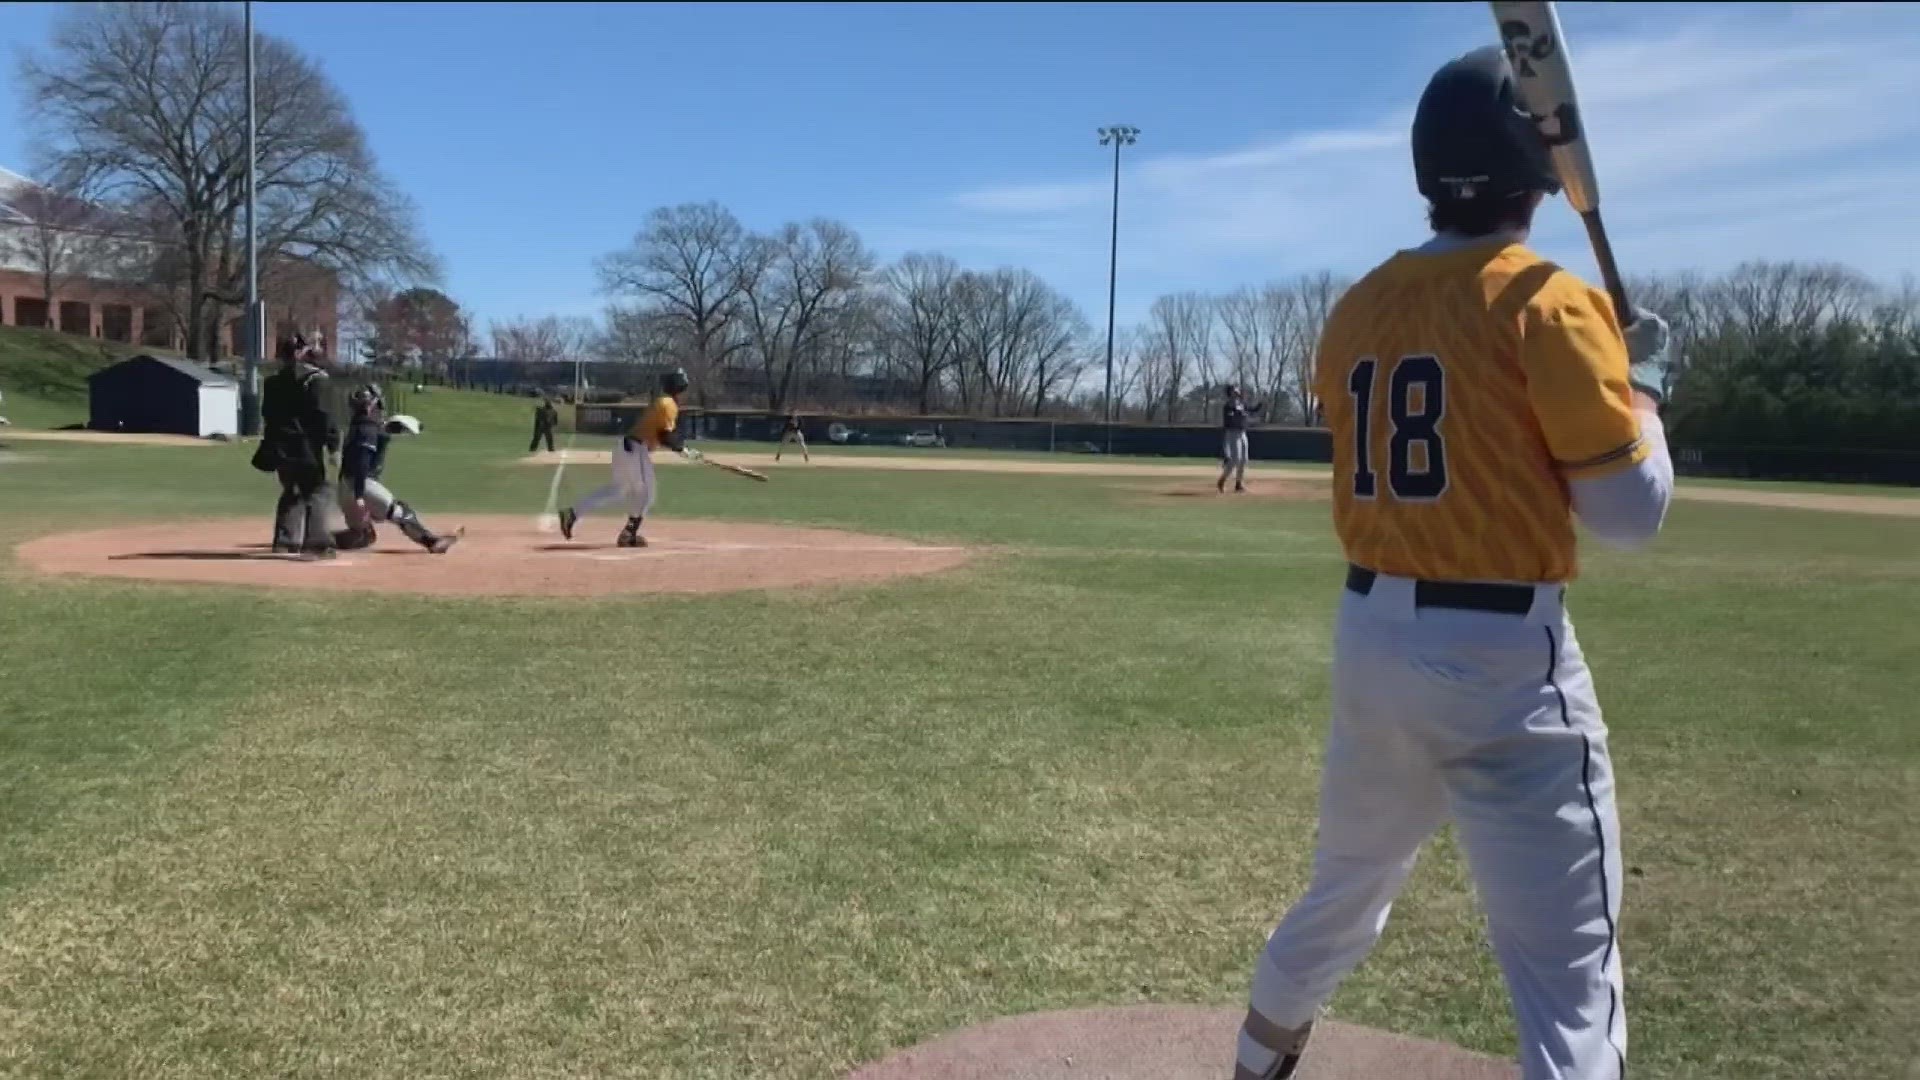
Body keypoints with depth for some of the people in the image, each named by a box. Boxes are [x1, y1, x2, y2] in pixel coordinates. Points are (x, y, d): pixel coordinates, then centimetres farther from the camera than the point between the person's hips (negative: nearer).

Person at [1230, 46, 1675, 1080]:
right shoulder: (1549, 304, -10)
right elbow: (1630, 512, -9)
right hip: (1503, 655, -7)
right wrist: (1642, 384, 7)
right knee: (1569, 974, 0)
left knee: (1344, 889, 27)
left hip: (1369, 636, 7)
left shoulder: (1358, 307, 8)